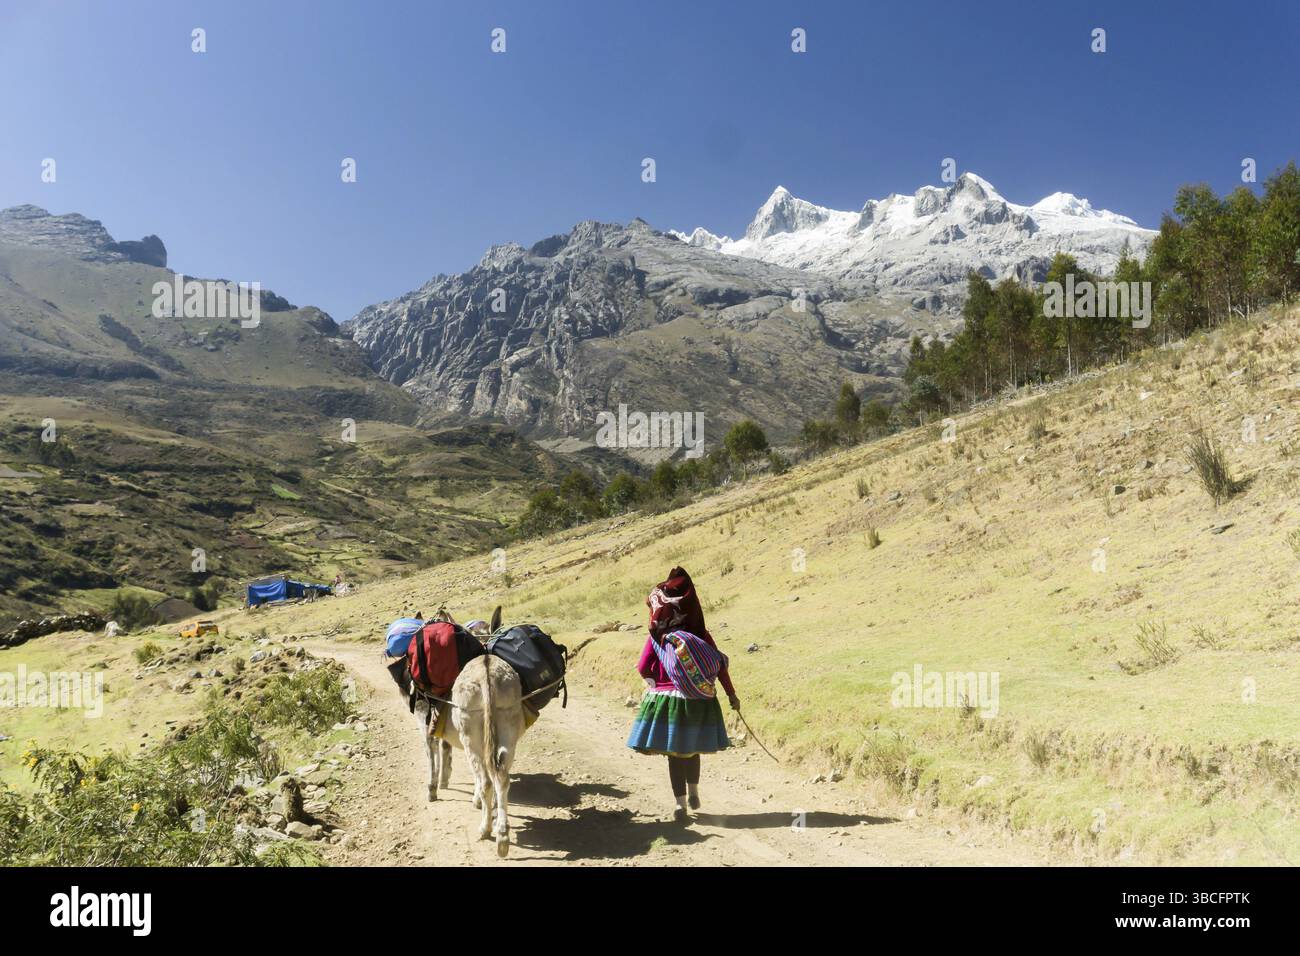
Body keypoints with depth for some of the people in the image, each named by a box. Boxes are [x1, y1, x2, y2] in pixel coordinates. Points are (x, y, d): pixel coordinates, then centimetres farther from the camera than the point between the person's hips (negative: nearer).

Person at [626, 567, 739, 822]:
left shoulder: (657, 637, -10)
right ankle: (693, 794, 36)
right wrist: (731, 695, 6)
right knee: (692, 749, 22)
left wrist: (655, 680, 16)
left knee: (674, 752, 10)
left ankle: (681, 805, 9)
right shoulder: (701, 634, -6)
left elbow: (643, 669, -7)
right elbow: (720, 667, -4)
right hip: (698, 700, 2)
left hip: (666, 699, -2)